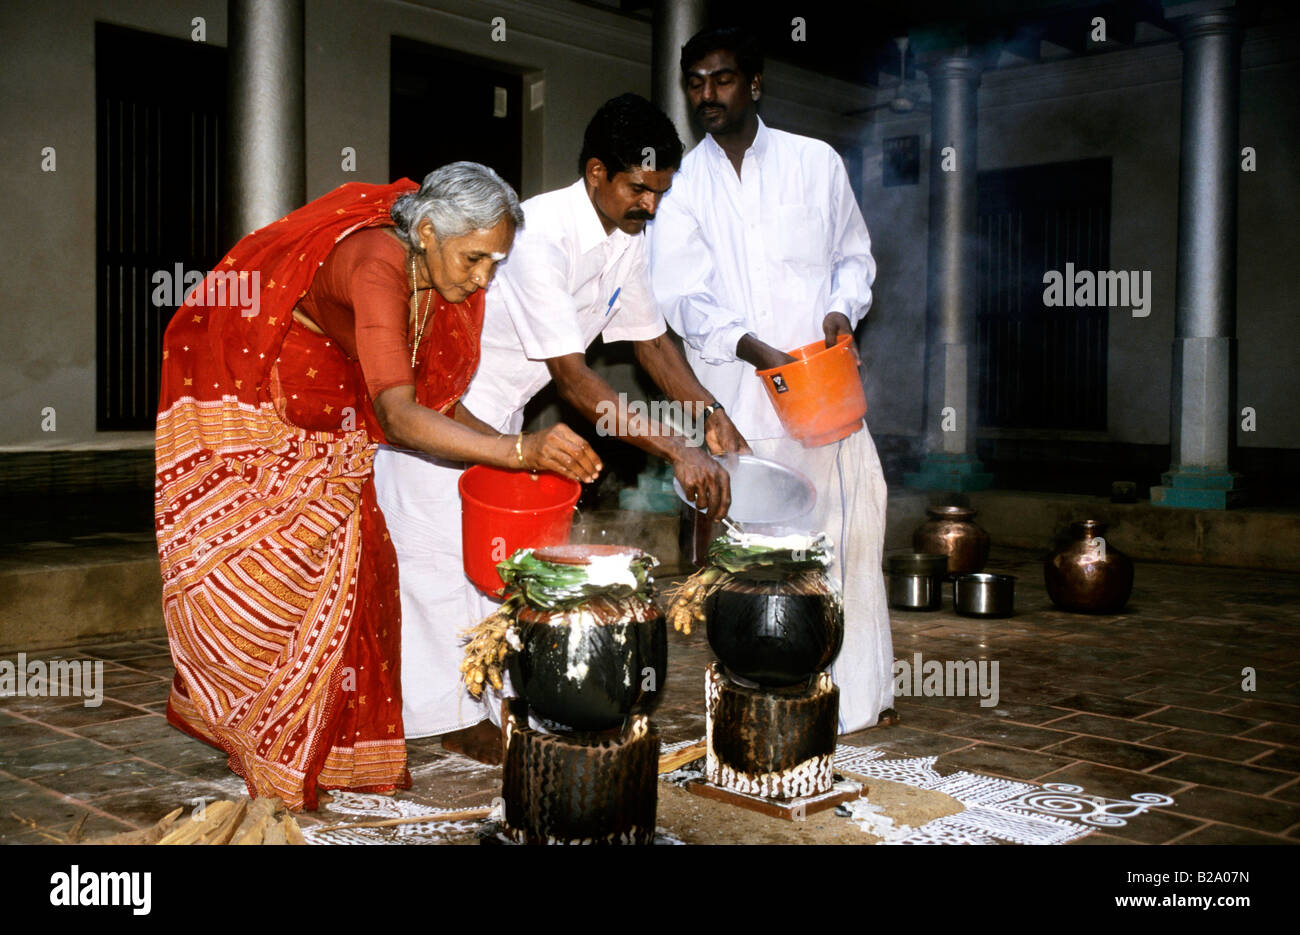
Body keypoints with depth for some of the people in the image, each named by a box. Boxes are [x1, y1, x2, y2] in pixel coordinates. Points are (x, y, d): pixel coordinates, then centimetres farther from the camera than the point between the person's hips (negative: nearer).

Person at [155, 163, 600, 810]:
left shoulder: (437, 274, -10)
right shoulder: (377, 265, -36)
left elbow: (426, 393, -2)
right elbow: (397, 417, -47)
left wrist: (511, 449, -17)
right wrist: (521, 452, -55)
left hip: (316, 410, 8)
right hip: (229, 386, -7)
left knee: (344, 552, -3)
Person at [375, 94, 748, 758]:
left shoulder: (627, 237, -5)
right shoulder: (540, 236, -32)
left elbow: (650, 337, 5)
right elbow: (572, 378, -34)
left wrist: (711, 417, -9)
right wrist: (676, 450, -36)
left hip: (501, 412, 9)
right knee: (440, 551, 0)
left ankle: (488, 696, 24)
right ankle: (447, 711, 13)